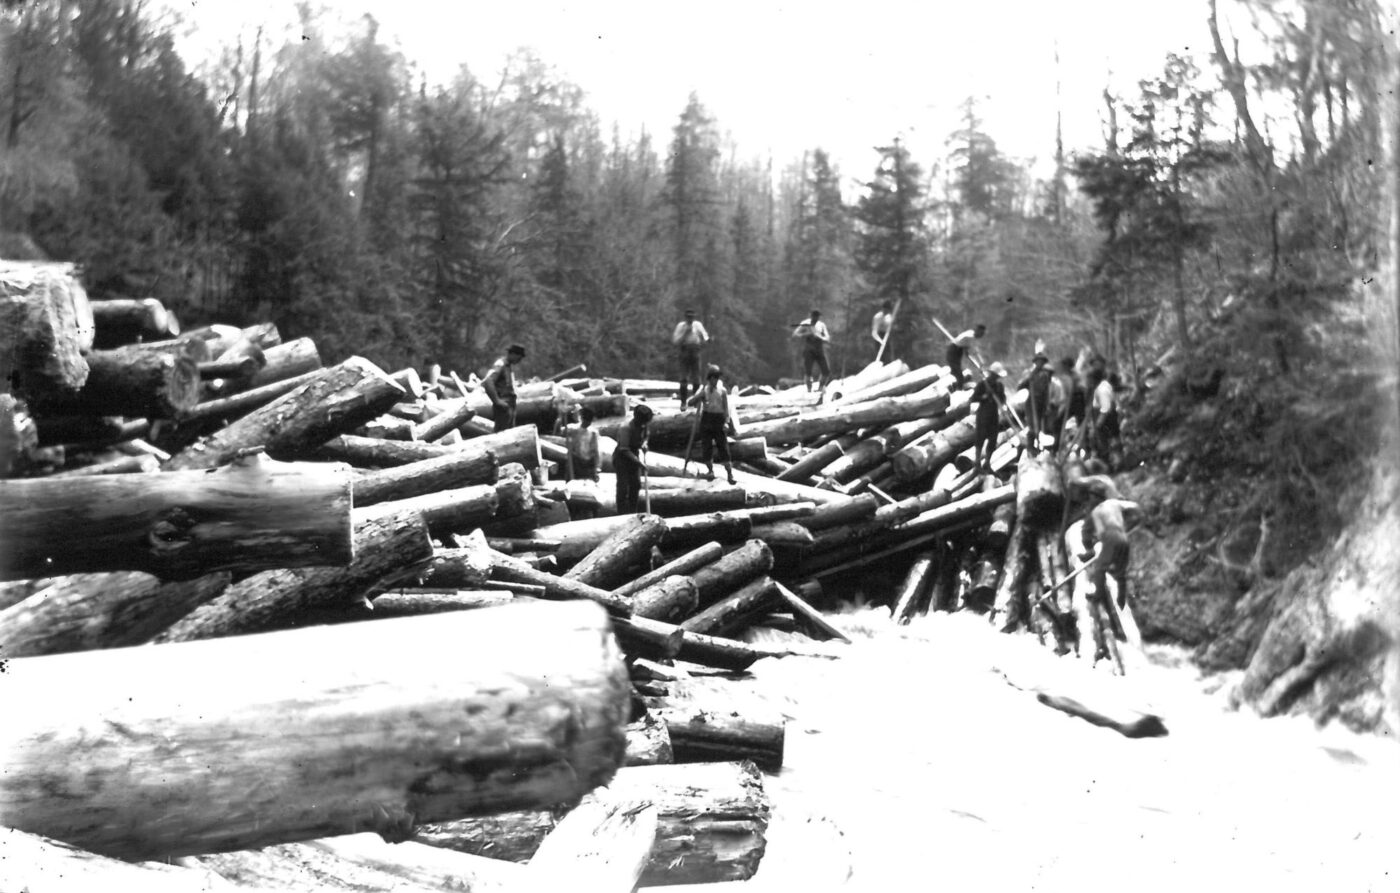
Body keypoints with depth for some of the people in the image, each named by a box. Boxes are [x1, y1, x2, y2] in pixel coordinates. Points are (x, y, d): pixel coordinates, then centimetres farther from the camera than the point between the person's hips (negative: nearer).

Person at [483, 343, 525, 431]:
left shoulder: (510, 366, 16)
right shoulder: (500, 364, -13)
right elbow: (487, 382, -25)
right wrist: (497, 400, -24)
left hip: (511, 406, 10)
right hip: (504, 407, -10)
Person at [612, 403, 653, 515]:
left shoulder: (643, 427, -6)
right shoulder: (625, 429, -29)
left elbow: (644, 437, 16)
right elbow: (624, 450, -31)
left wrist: (644, 444, -8)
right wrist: (638, 461, -36)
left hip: (634, 458, 8)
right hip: (621, 459, -8)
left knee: (636, 485, 11)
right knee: (623, 488, -6)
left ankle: (632, 512, 25)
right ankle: (622, 514, 1)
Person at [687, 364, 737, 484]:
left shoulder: (722, 391, 2)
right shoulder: (704, 390, 4)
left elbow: (726, 408, 1)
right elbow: (691, 402, -2)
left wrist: (726, 422, -11)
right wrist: (700, 397, -20)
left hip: (719, 419, -2)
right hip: (706, 419, 2)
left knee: (724, 447, -6)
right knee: (706, 447, 4)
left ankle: (730, 473, -4)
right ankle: (710, 471, 20)